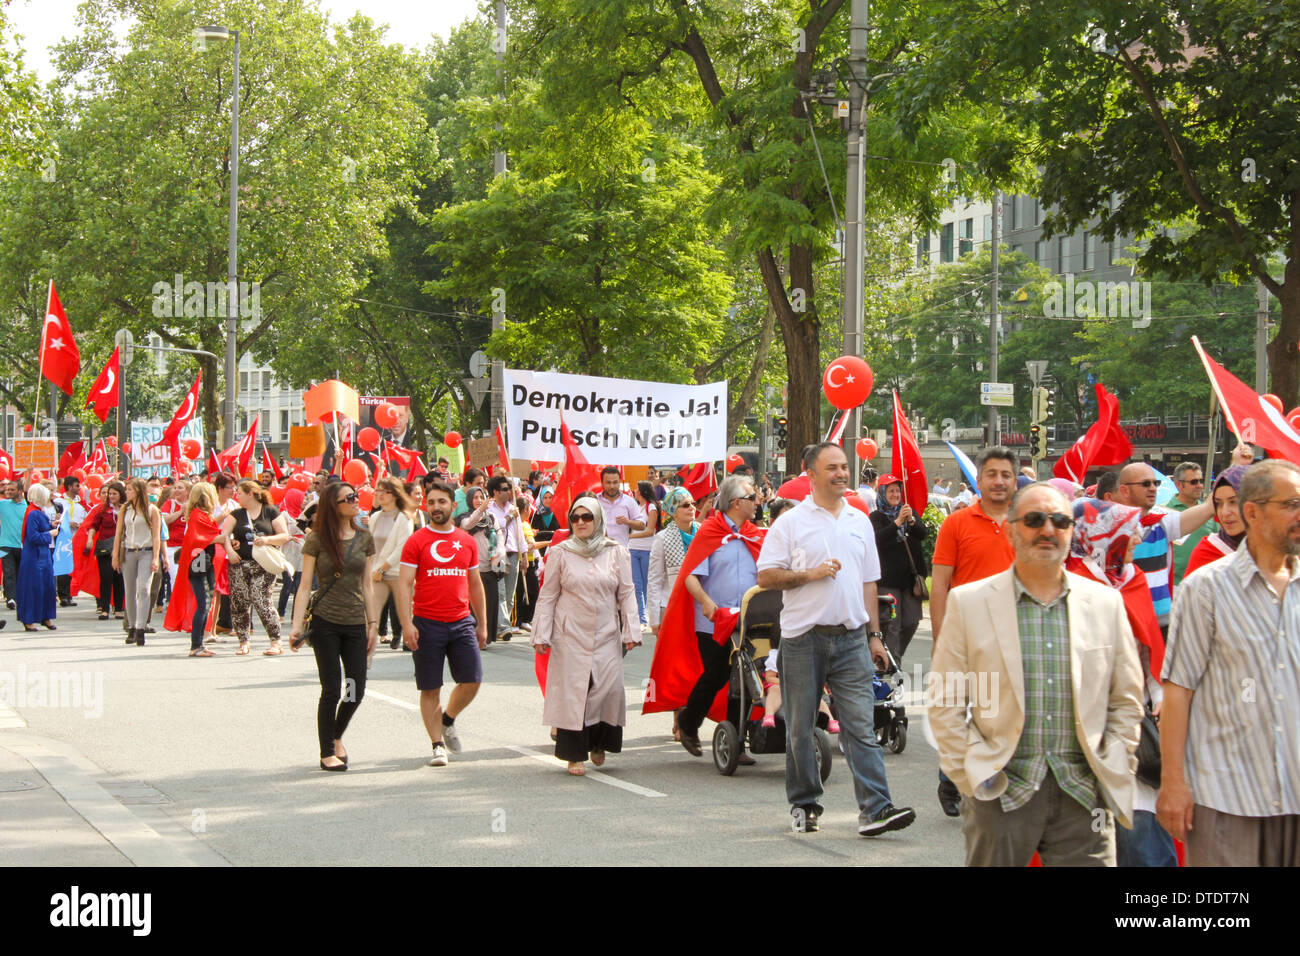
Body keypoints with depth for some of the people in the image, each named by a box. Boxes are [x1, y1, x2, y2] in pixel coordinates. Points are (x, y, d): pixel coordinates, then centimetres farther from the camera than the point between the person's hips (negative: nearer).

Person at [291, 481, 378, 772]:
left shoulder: (364, 538, 6)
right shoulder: (317, 540, -5)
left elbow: (367, 584, 11)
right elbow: (305, 584, -5)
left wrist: (373, 623, 8)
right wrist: (297, 626, -11)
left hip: (355, 623, 4)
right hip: (325, 622, -4)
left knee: (357, 690, 4)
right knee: (332, 690, -2)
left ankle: (337, 735, 31)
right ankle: (327, 753, 12)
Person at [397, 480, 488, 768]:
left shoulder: (467, 542, 10)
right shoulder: (416, 542, -1)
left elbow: (475, 585, 18)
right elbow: (404, 584, -6)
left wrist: (482, 624, 17)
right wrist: (407, 624, -15)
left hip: (462, 623, 3)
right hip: (427, 623, -3)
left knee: (472, 680, -6)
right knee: (430, 688, 1)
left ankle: (448, 719, 21)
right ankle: (438, 744, 12)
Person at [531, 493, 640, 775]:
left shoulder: (616, 553, 7)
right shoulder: (560, 553, 4)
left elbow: (626, 594, 9)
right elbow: (547, 596, 6)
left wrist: (630, 632, 3)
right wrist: (541, 635, 2)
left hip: (606, 635, 1)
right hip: (570, 635, -1)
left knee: (610, 688, -7)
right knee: (571, 690, -4)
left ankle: (599, 744, 16)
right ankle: (575, 754, 5)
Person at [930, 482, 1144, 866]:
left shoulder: (1106, 603, 8)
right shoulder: (968, 603, 1)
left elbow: (1127, 701, 12)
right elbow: (945, 705, 1)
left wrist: (1112, 775, 4)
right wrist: (972, 777, -5)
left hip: (1083, 796, 2)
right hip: (1000, 792, -1)